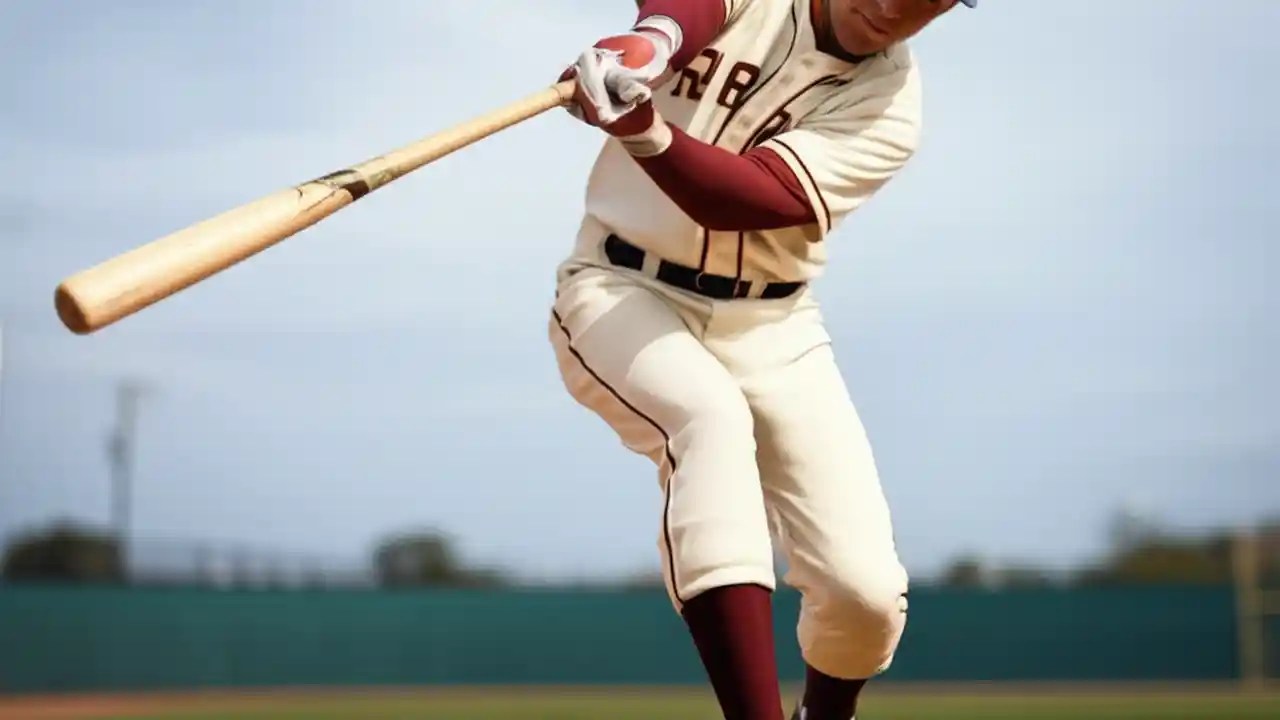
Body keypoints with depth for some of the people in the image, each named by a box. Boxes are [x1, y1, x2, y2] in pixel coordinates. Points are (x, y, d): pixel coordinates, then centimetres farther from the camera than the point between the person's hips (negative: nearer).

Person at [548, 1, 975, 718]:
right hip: (620, 291, -1)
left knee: (868, 589, -11)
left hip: (770, 330, 1)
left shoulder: (888, 107, -9)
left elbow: (747, 200, -26)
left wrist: (646, 134, -45)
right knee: (710, 415, -34)